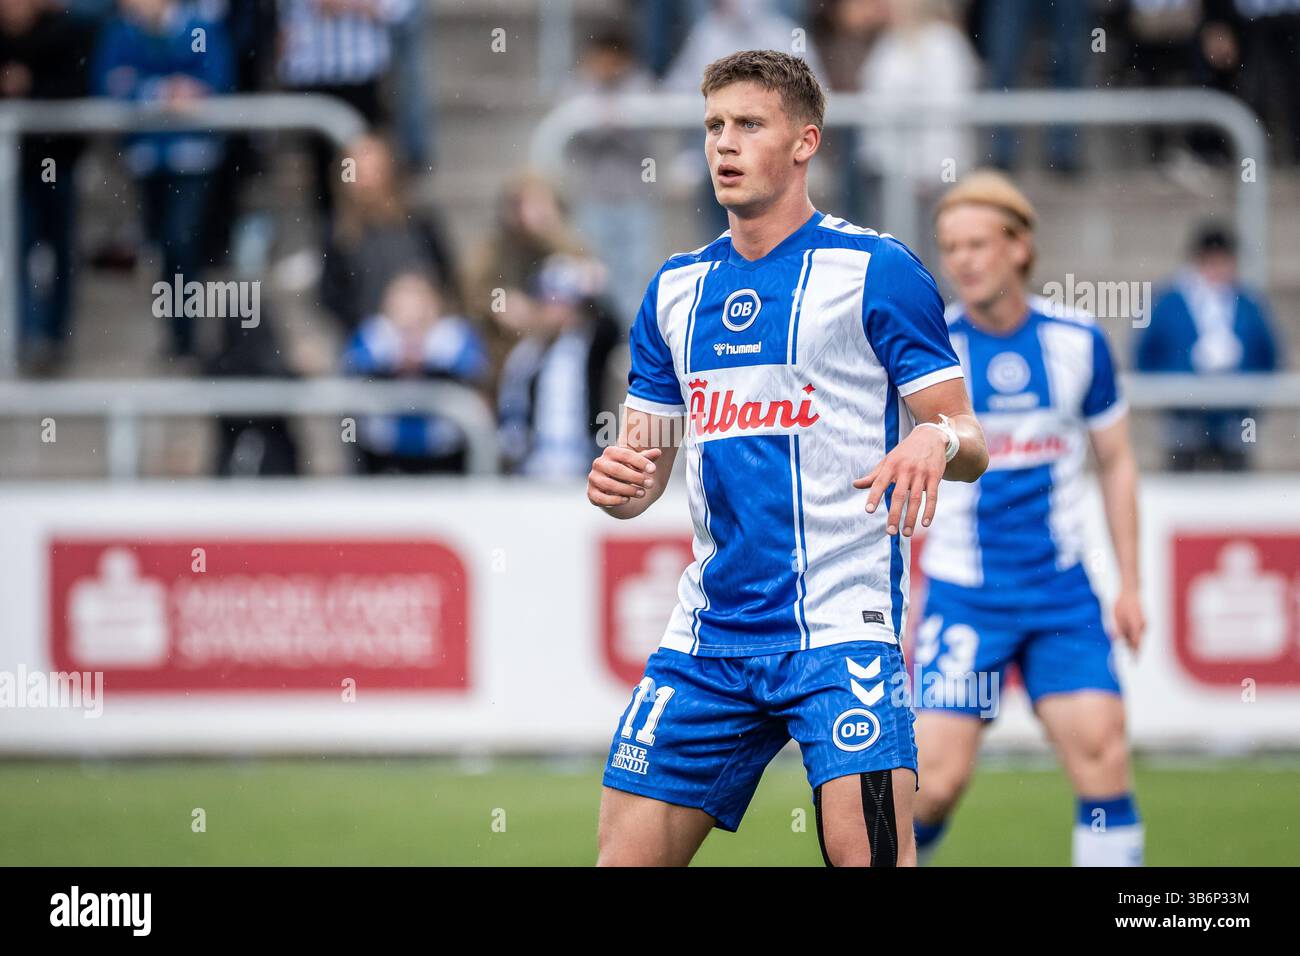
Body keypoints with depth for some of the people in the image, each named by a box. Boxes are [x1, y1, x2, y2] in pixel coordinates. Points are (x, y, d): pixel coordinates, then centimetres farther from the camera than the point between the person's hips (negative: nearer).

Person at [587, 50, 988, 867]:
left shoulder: (876, 270, -2)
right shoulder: (676, 288, 15)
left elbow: (969, 443, -3)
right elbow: (649, 459, 19)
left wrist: (937, 441, -27)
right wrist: (620, 481, -5)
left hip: (839, 623, -6)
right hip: (709, 637, 6)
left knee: (867, 854, -21)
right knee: (624, 857, 3)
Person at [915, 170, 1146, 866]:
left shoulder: (1079, 343, 1)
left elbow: (1116, 463, 12)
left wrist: (1130, 585, 7)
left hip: (1062, 590, 2)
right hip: (962, 594, -2)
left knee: (1101, 750, -12)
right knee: (938, 776, -12)